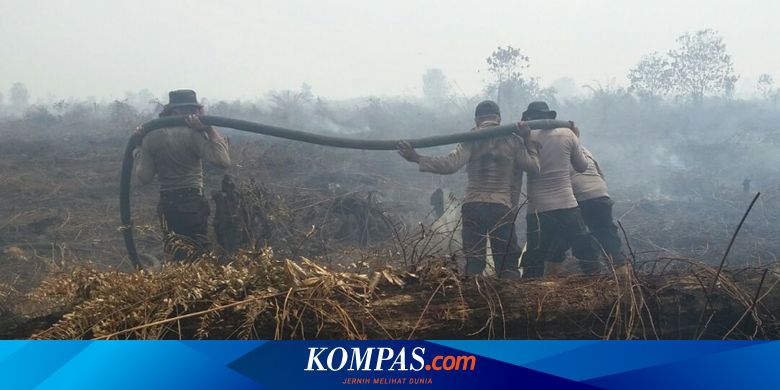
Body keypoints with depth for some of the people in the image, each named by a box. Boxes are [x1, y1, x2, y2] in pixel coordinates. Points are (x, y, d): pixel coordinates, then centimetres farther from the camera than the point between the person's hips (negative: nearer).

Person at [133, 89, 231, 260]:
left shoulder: (151, 137, 3)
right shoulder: (192, 133, -11)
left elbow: (144, 176, 3)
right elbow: (223, 161, -18)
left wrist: (139, 149, 15)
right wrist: (209, 129, -13)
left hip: (167, 205, 5)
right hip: (193, 202, -5)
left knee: (178, 254, 15)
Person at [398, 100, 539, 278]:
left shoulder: (471, 140, 3)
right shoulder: (513, 140, 6)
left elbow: (450, 164, -11)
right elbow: (533, 167, 6)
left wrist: (417, 159, -11)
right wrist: (526, 142, 13)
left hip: (472, 207, 0)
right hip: (502, 208, 0)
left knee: (473, 263, 6)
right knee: (508, 265, 3)